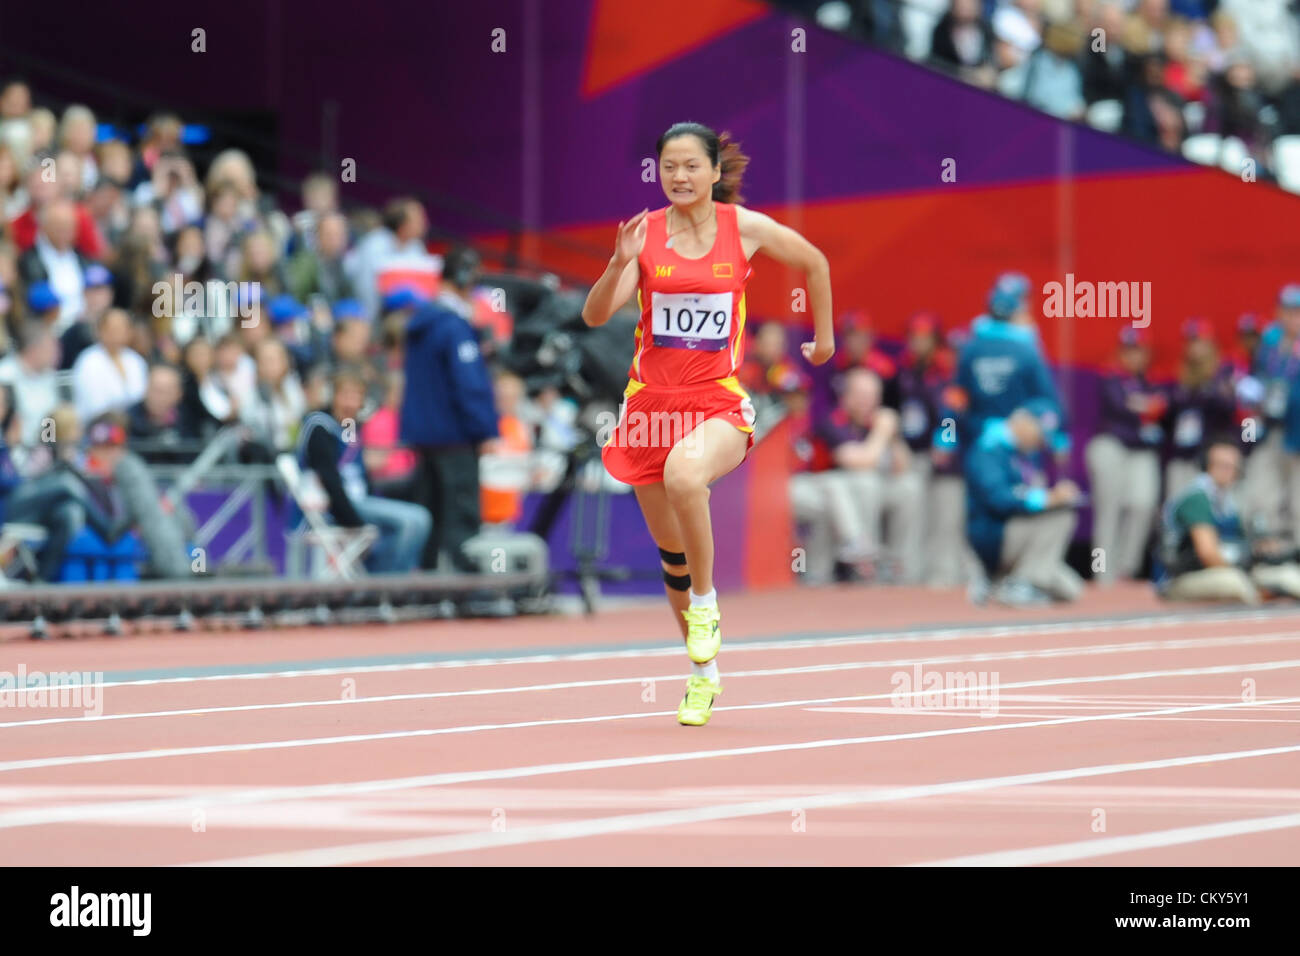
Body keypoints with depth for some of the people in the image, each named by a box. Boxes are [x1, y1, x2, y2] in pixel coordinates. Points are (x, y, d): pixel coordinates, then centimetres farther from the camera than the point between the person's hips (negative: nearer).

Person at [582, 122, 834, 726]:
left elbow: (814, 263, 16)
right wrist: (621, 264, -26)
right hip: (651, 401, 3)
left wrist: (824, 337, 22)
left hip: (719, 404, -3)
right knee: (672, 555, 9)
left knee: (684, 473, -36)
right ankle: (704, 675, 29)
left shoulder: (745, 228, -2)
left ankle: (706, 604, -14)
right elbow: (594, 316, -10)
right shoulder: (645, 233, -1)